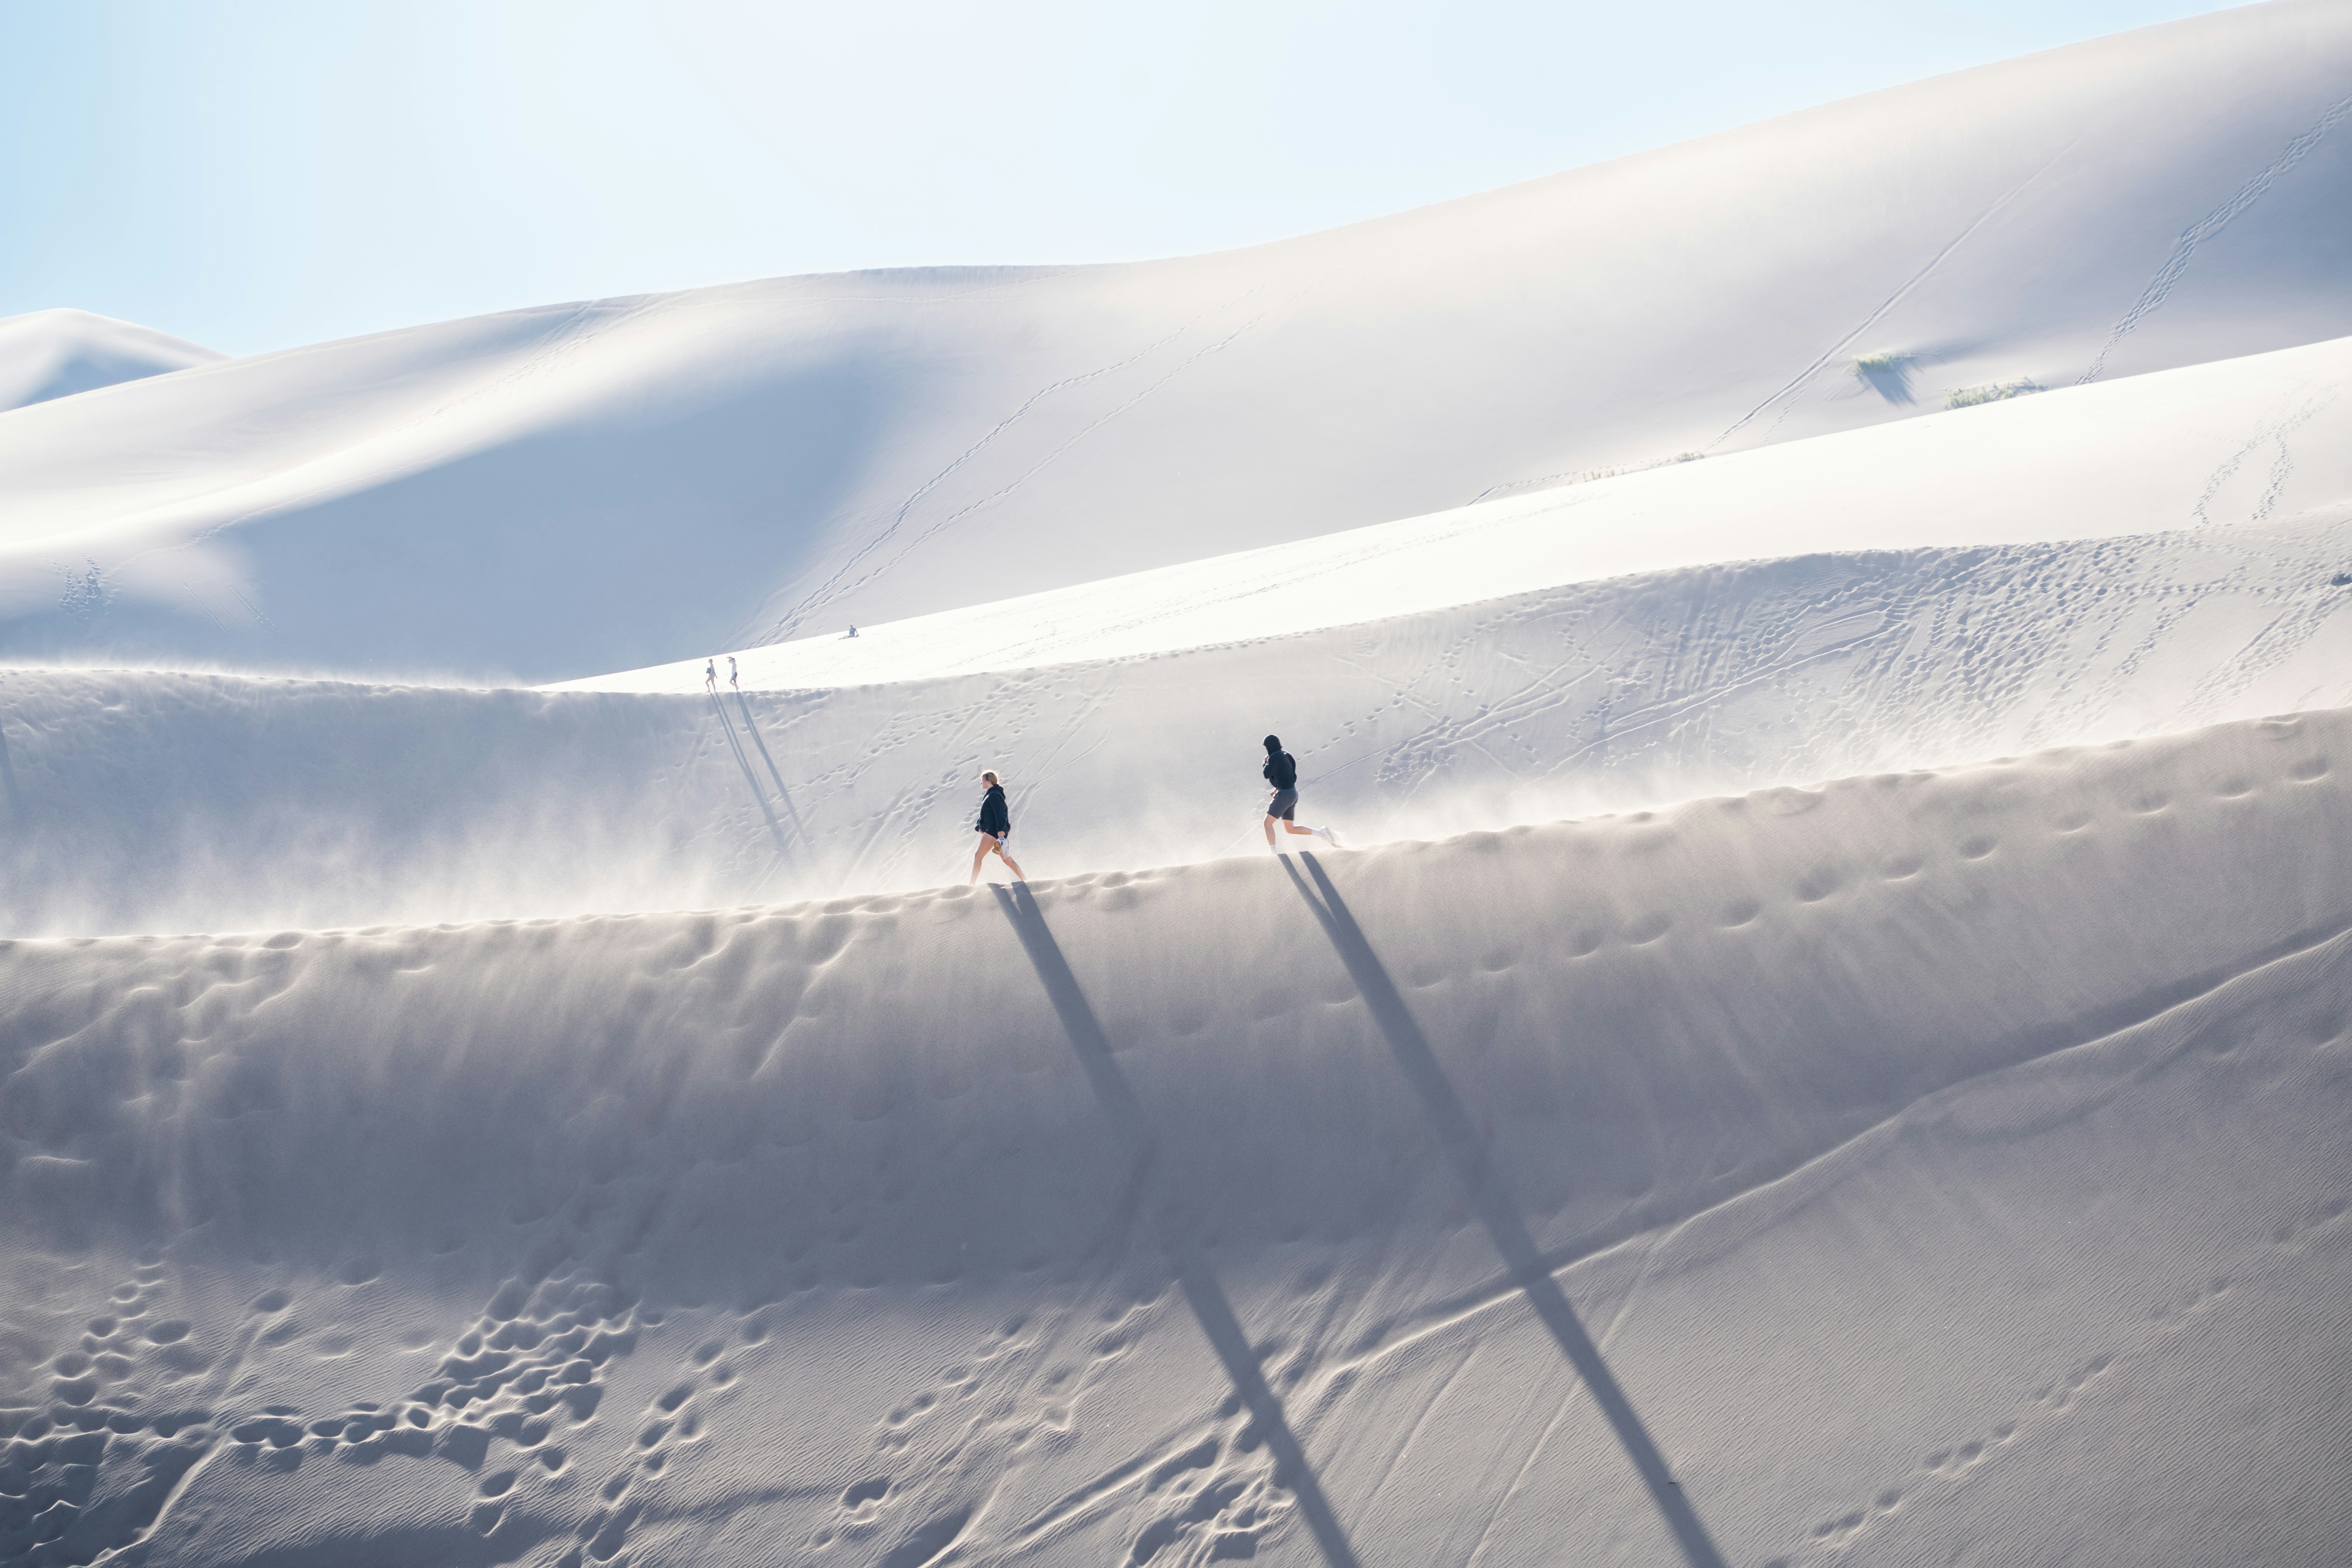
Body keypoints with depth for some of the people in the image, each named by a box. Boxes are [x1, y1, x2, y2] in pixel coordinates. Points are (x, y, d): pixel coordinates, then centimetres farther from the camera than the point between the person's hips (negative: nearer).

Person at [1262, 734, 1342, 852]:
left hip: (1285, 794, -10)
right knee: (1290, 829, 11)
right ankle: (1321, 833, 5)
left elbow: (1267, 774, -19)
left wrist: (1265, 762, 0)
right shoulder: (1285, 755, 16)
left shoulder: (1275, 757, -13)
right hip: (1292, 793, 10)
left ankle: (1274, 853, -7)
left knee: (1268, 823, -5)